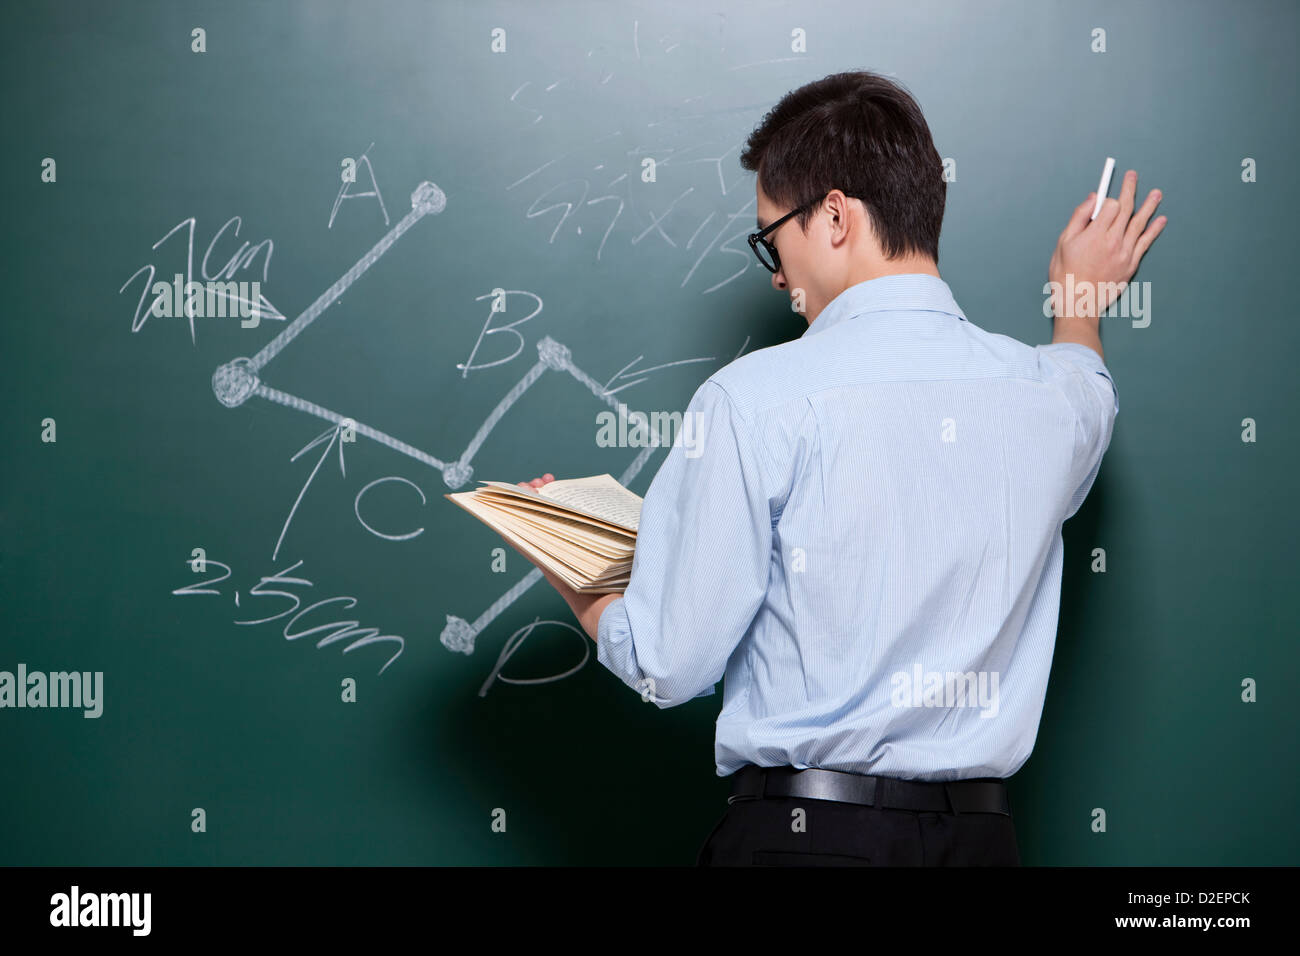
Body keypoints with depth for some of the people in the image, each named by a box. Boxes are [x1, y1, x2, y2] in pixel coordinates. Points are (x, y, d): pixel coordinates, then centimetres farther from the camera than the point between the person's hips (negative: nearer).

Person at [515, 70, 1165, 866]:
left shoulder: (756, 399, -14)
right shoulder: (1057, 393, 1)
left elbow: (670, 667, -11)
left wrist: (573, 585, 10)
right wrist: (1082, 299, 49)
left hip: (804, 831, -5)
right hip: (982, 832, 5)